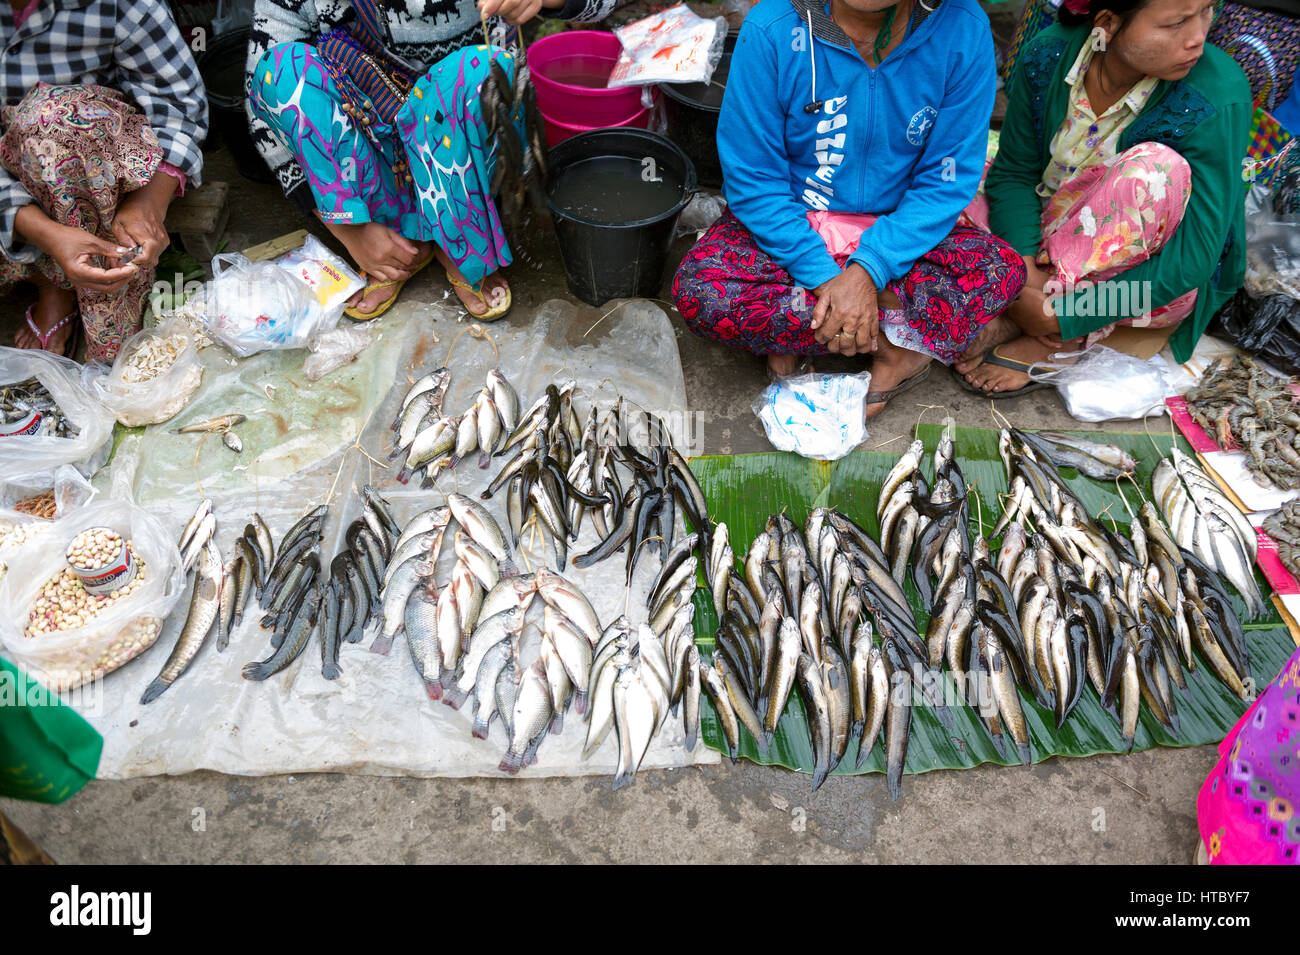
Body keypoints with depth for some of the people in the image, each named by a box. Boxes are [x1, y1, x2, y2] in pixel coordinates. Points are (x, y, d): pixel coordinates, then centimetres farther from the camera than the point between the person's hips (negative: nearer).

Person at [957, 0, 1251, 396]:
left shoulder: (1218, 99, -24)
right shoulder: (1049, 53, -13)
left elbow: (1195, 259, -26)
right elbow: (1013, 173, -7)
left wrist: (1061, 317, -32)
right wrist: (1023, 271, -25)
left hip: (1151, 285, -3)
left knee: (1154, 166, -34)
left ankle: (1056, 337, -23)